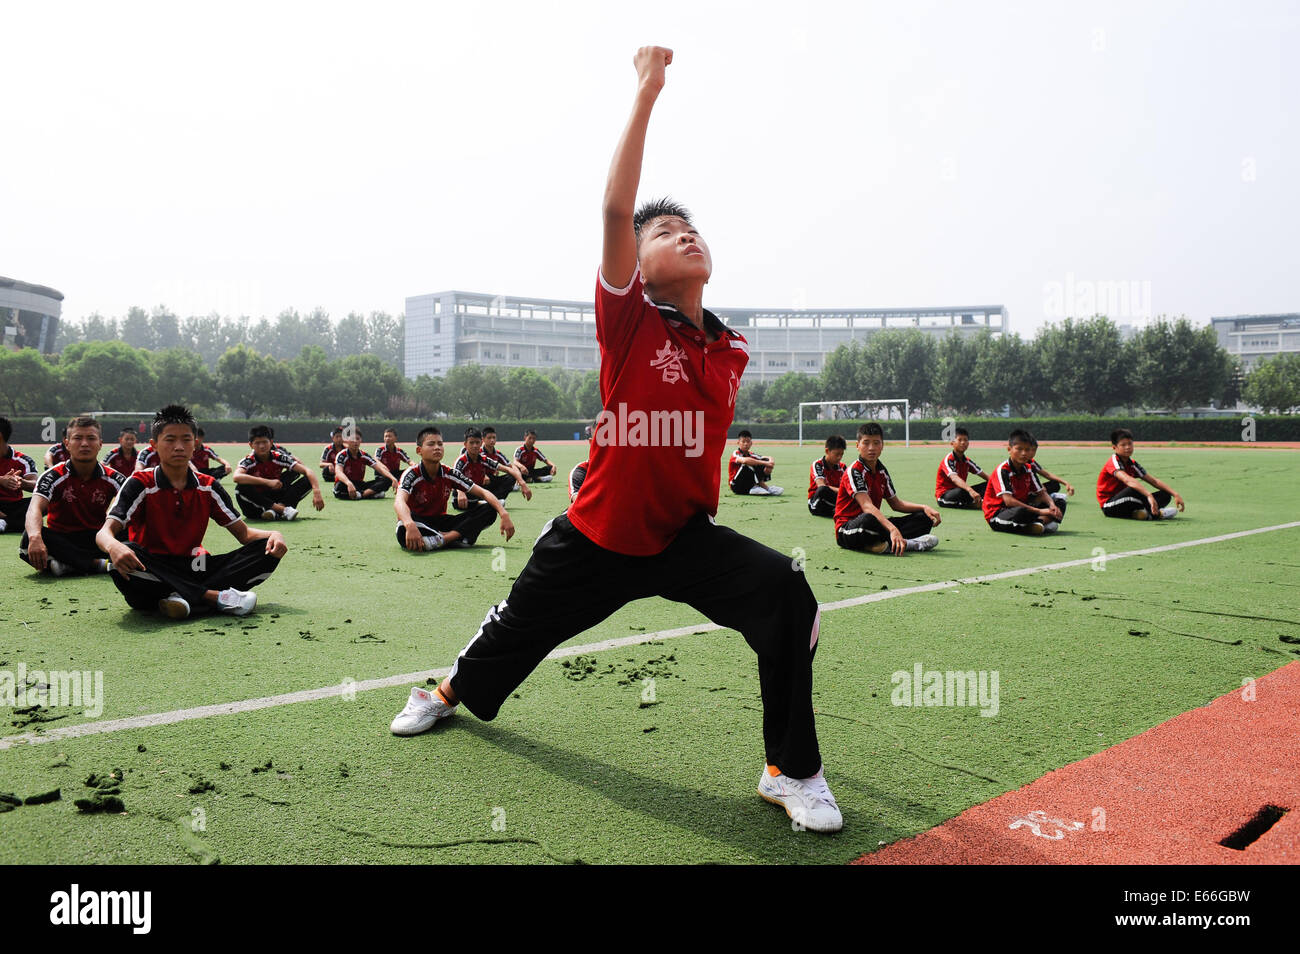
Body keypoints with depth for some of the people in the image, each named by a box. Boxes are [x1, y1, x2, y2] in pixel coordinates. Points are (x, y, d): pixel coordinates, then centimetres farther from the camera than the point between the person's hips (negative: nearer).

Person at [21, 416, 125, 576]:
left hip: (96, 539, 1)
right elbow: (35, 508, -23)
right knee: (29, 537, -34)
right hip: (61, 541, -1)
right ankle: (99, 564, -32)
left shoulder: (112, 478, -2)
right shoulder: (54, 476, -6)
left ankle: (67, 565, -29)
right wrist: (35, 537, -46)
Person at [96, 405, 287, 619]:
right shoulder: (140, 484, -2)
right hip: (152, 573, -3)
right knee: (123, 558, -38)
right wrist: (113, 547, -40)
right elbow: (104, 533, -13)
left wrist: (272, 535, -15)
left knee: (267, 550, -15)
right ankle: (216, 597, -34)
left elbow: (243, 533, 9)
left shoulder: (208, 487, 9)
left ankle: (185, 597, -32)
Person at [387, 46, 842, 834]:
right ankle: (453, 693, 53)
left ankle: (792, 771, -5)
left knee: (787, 594, -21)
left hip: (687, 537, 3)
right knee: (519, 630, 17)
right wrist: (647, 94, -26)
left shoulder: (732, 350, 1)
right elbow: (616, 209, -27)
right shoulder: (631, 322, -14)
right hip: (599, 536, -2)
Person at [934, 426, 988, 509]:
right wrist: (970, 490, -52)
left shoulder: (967, 461, 9)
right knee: (961, 491, -40)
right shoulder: (948, 460, -16)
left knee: (987, 485, -6)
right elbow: (954, 478, -36)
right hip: (943, 496, -8)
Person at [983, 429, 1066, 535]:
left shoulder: (1028, 469, 7)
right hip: (997, 515, -8)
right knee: (1020, 511, -42)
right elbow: (1008, 501, -27)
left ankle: (1040, 522, -25)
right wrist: (1039, 511, -28)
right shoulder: (1002, 470, -17)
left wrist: (1052, 505, -14)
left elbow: (1041, 493, 11)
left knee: (1059, 503, 0)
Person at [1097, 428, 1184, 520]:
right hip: (1109, 507, -8)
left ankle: (1146, 514, -29)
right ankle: (1156, 513, -18)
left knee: (1165, 495, -4)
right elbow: (1127, 480, -33)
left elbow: (1154, 481, 7)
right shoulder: (1113, 461, -14)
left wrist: (1175, 494, -8)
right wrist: (1149, 495, -46)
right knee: (1134, 489, -37)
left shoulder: (1132, 464, 10)